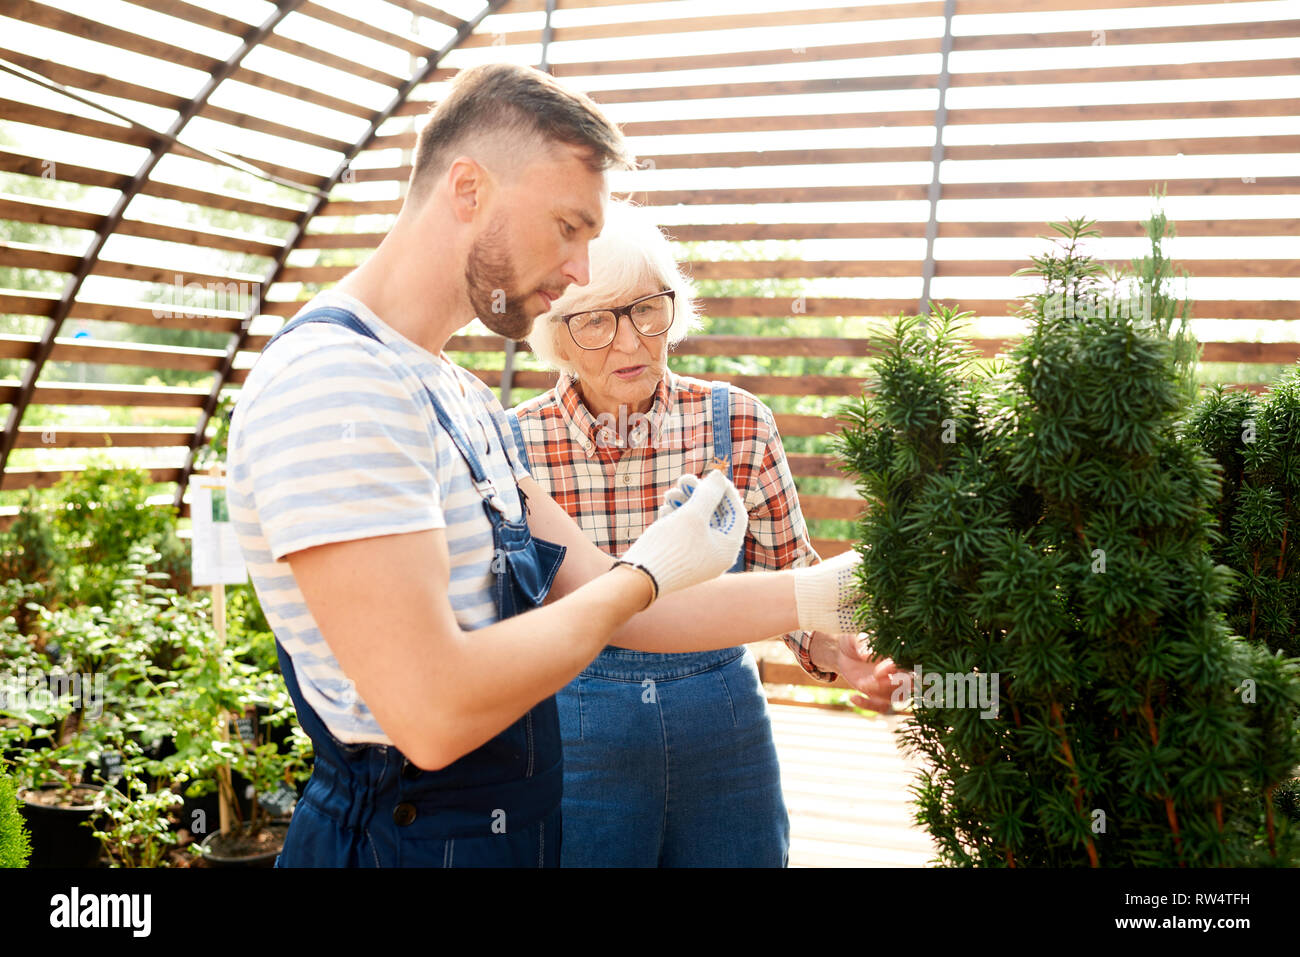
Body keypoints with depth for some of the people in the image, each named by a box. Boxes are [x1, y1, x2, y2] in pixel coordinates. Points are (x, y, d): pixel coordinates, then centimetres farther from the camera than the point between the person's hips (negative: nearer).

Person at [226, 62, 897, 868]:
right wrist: (648, 575, -15)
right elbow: (433, 713, -27)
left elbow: (606, 604, 8)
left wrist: (825, 594, 2)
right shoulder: (332, 378, -21)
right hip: (409, 838, -9)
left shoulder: (466, 401, 10)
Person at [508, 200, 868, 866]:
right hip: (571, 733, -1)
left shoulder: (737, 422, -7)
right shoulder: (515, 443, -9)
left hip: (724, 731, 2)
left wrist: (831, 646, -16)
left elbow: (786, 566, 2)